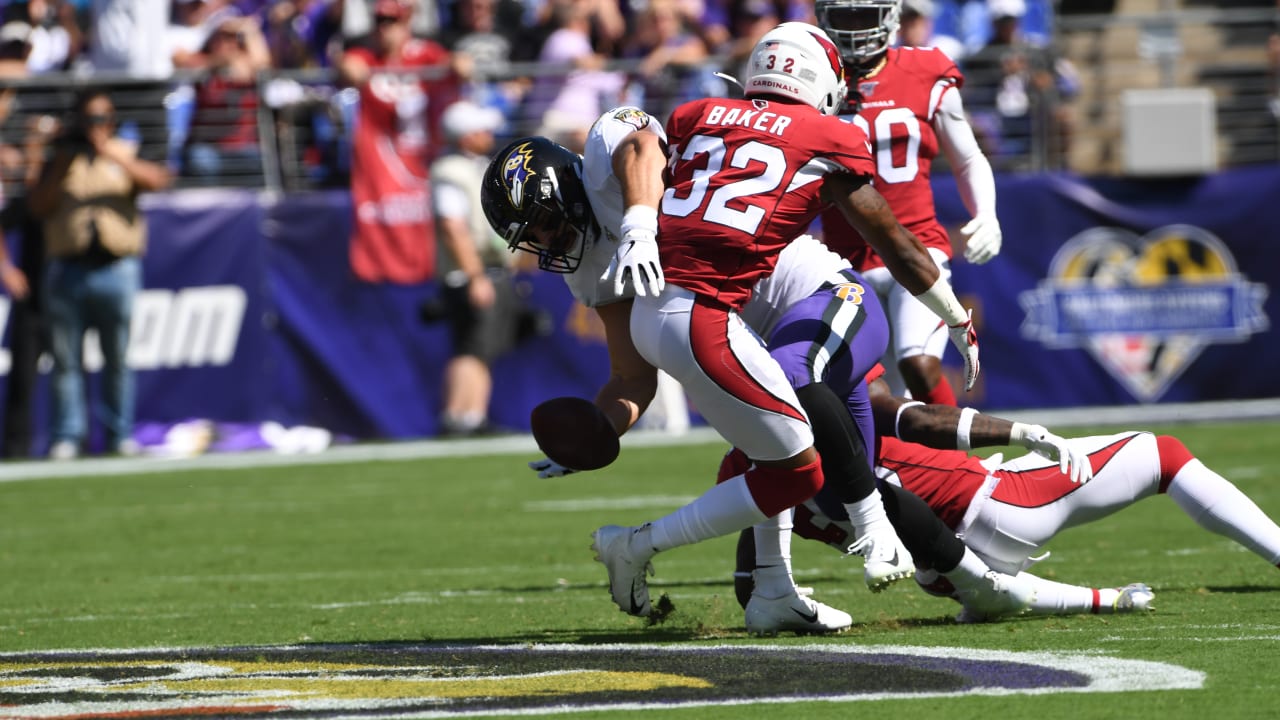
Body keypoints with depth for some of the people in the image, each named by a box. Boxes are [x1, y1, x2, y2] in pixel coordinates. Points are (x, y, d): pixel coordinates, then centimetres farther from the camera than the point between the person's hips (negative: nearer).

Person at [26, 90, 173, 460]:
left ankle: (119, 432, 7)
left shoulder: (124, 156, 12)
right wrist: (61, 168, -8)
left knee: (118, 357, 1)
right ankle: (67, 435, 1)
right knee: (66, 359, -2)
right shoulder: (61, 159, 14)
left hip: (116, 267, -1)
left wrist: (116, 157, -17)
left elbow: (158, 179, -8)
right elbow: (37, 205, 3)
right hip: (67, 269, 1)